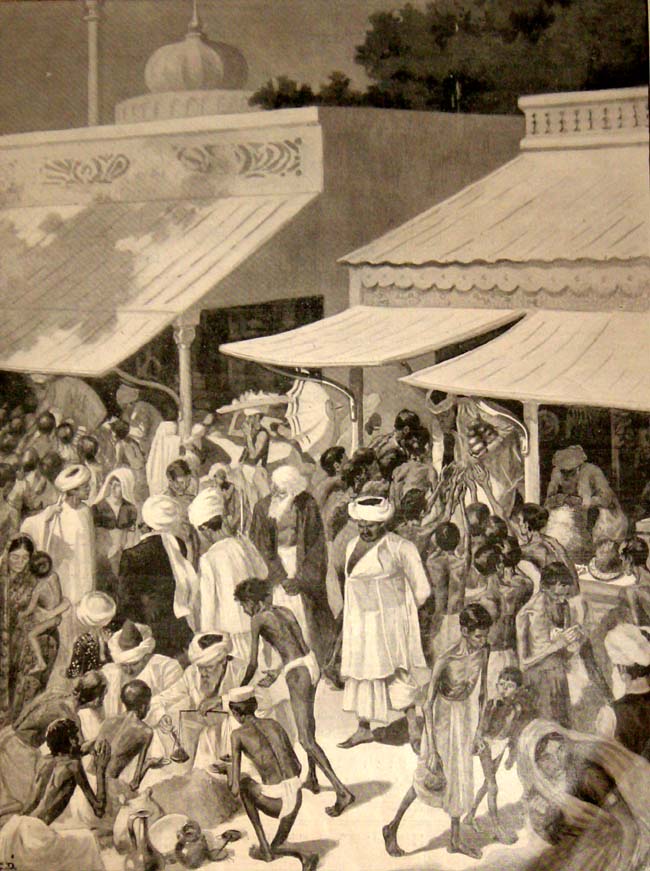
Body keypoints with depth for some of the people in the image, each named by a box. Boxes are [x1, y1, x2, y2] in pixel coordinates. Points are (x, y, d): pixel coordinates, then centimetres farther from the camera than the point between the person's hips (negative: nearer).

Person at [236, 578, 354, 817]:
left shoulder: (258, 620, -4)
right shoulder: (285, 611, 16)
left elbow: (253, 664, -4)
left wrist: (241, 689, 11)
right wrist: (276, 674, 30)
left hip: (297, 674, -8)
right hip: (312, 663, 8)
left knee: (306, 740, -6)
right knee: (308, 720, 29)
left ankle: (341, 791, -16)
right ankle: (312, 779, 41)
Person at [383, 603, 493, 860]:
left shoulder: (482, 653, -11)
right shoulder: (445, 661, -28)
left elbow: (480, 694, 5)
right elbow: (428, 706, -23)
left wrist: (477, 732, 10)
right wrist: (431, 750, -22)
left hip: (466, 722, 6)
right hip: (442, 725, -6)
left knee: (460, 778, 15)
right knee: (430, 777, 4)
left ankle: (455, 839, 30)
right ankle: (392, 829, 22)